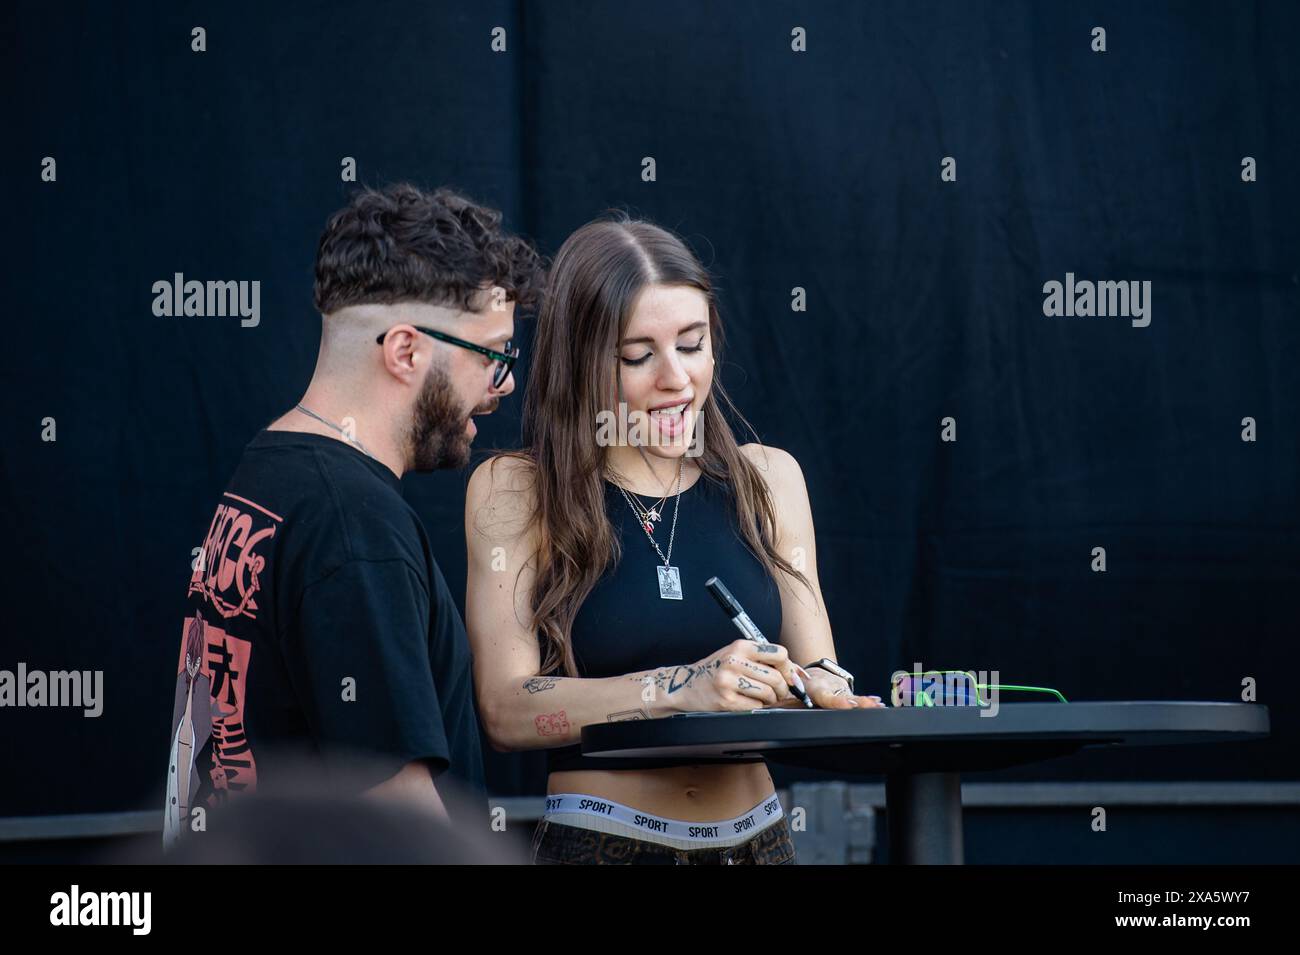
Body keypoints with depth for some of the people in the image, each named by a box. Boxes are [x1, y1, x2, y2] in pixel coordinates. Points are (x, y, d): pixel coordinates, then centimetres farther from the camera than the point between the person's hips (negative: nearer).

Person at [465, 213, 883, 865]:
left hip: (760, 838, 3)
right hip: (599, 841, -3)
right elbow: (504, 711, -15)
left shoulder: (768, 479, 6)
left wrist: (822, 691, -19)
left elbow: (816, 668, 5)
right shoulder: (512, 492, -5)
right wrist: (680, 688, -27)